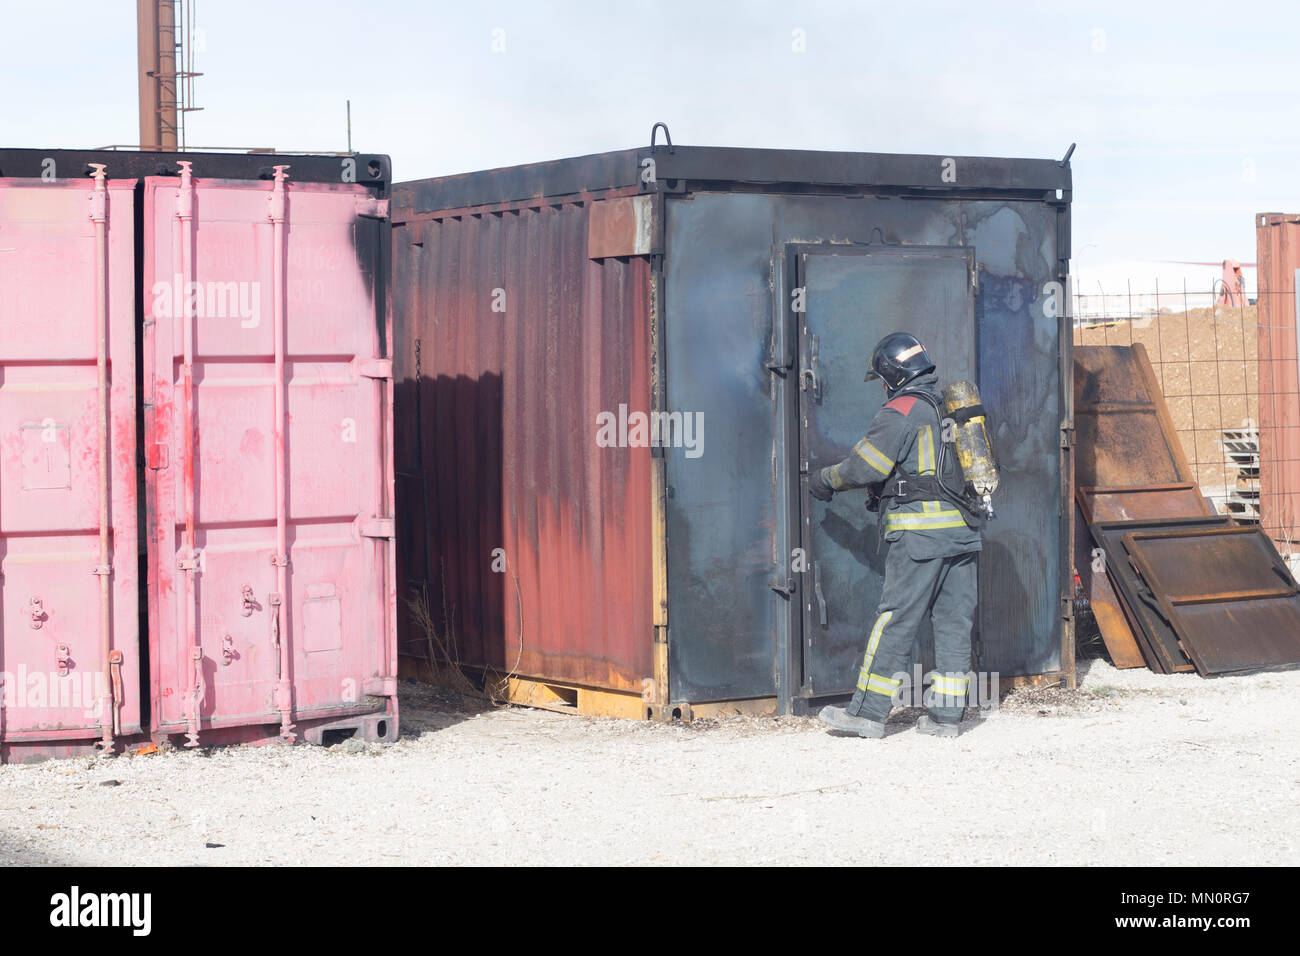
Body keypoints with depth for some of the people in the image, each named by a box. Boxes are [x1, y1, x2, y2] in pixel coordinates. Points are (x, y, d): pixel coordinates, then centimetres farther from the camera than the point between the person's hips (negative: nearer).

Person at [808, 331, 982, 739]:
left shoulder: (901, 411, -7)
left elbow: (863, 466, -8)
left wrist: (824, 479, 9)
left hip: (922, 529, -8)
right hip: (963, 527, 8)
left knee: (895, 619, -4)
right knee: (954, 619, 7)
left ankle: (868, 712, -1)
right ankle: (946, 714, 8)